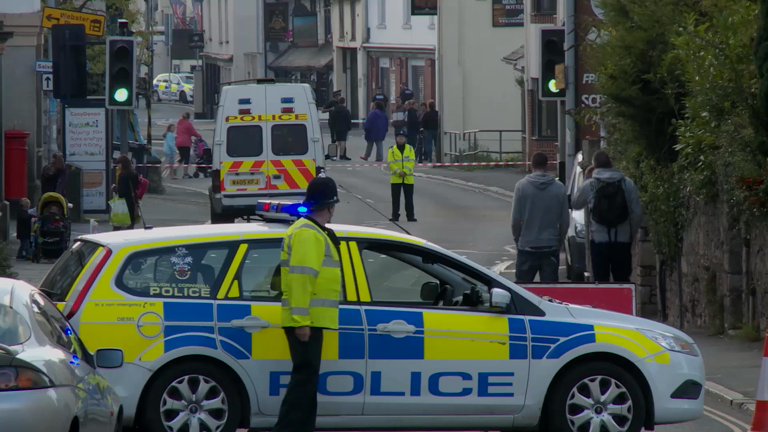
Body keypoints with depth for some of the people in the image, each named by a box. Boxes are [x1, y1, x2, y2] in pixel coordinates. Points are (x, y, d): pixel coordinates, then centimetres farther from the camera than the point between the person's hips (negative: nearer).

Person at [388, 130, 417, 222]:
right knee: (395, 198, 3)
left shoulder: (410, 149, 4)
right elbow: (391, 163, -5)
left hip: (408, 178, 0)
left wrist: (405, 171, -16)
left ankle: (410, 215, 8)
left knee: (409, 198, 4)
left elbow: (412, 162, -4)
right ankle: (395, 215, 9)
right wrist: (399, 172, -17)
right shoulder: (392, 149, 2)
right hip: (396, 178, 0)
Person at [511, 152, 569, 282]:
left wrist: (517, 238, 11)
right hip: (551, 246, 1)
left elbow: (516, 219, -5)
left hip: (527, 246, -1)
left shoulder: (521, 186, -8)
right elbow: (565, 220, 1)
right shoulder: (559, 188, -3)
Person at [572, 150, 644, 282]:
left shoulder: (589, 185, -5)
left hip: (599, 241, -1)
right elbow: (637, 213, -4)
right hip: (622, 241, 1)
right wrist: (631, 234, 11)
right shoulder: (627, 184, -2)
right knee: (622, 281, 11)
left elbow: (575, 204, 12)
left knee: (601, 282, 4)